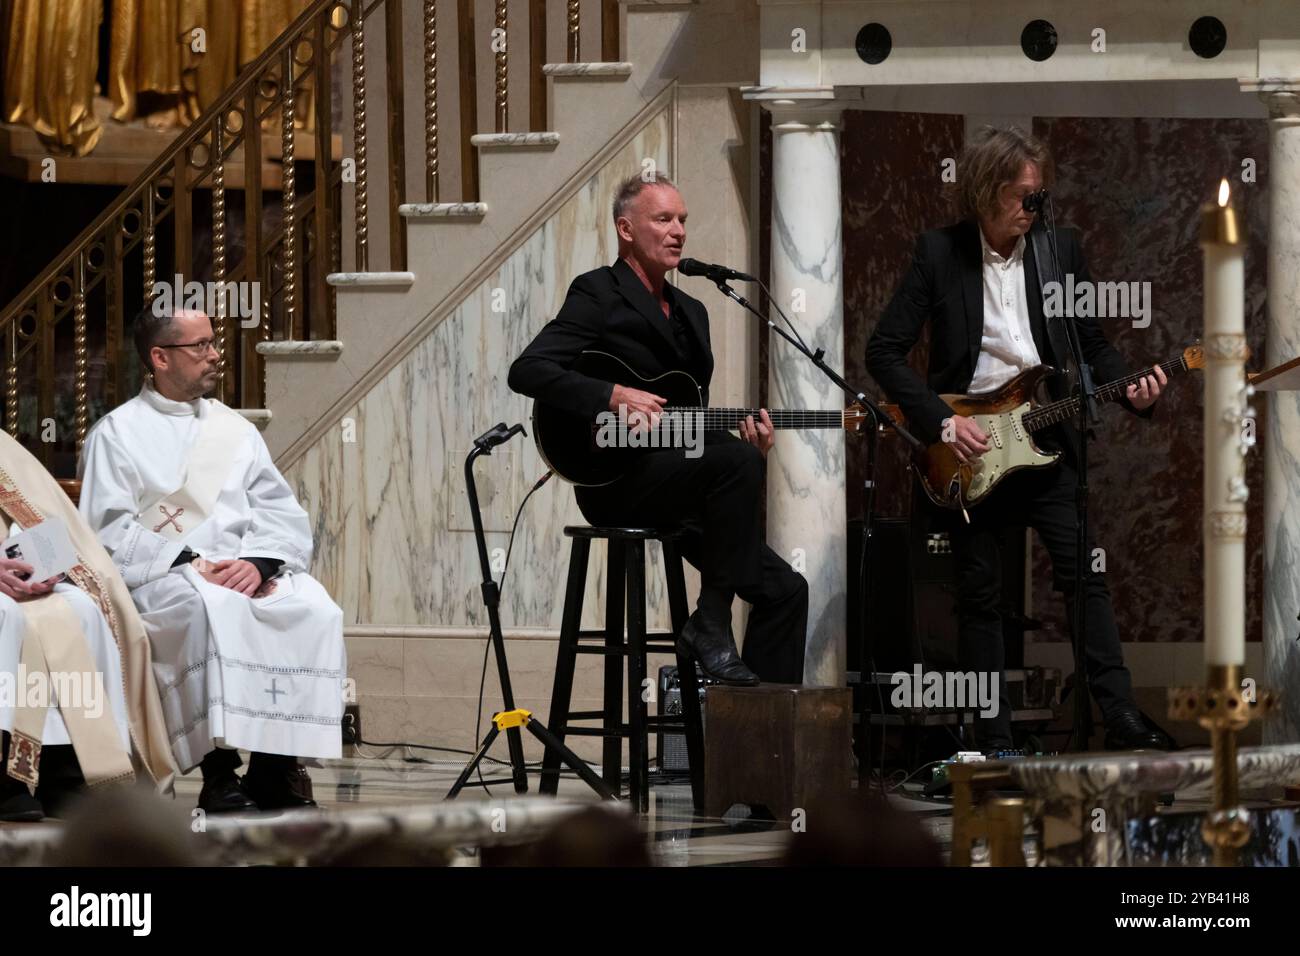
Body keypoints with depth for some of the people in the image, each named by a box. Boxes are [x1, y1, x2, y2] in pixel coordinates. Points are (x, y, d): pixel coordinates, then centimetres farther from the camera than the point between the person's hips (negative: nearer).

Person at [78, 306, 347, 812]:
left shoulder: (235, 429, 22)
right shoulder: (116, 434, 9)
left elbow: (284, 514, 12)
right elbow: (109, 532, -3)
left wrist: (258, 562, -10)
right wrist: (189, 561, -15)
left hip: (250, 572, 4)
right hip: (160, 579, -4)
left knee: (314, 610, -27)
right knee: (215, 608, -39)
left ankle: (278, 763, -26)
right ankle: (220, 768, -39)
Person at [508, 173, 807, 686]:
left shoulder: (690, 311, 21)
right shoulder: (598, 294, -3)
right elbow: (527, 370, -16)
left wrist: (745, 438, 2)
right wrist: (616, 396, -26)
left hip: (679, 488, 8)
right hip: (617, 479, -8)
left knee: (784, 589, -3)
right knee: (738, 462, -32)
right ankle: (710, 624, -25)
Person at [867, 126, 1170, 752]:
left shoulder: (1060, 247, 4)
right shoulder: (939, 253, -4)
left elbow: (1092, 343, 11)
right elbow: (884, 352, -5)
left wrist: (1131, 389, -9)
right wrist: (942, 421, -13)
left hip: (1044, 440, 2)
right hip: (965, 445, -2)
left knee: (1085, 577, -7)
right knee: (979, 594, 2)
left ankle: (1121, 720, -7)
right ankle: (994, 740, 7)